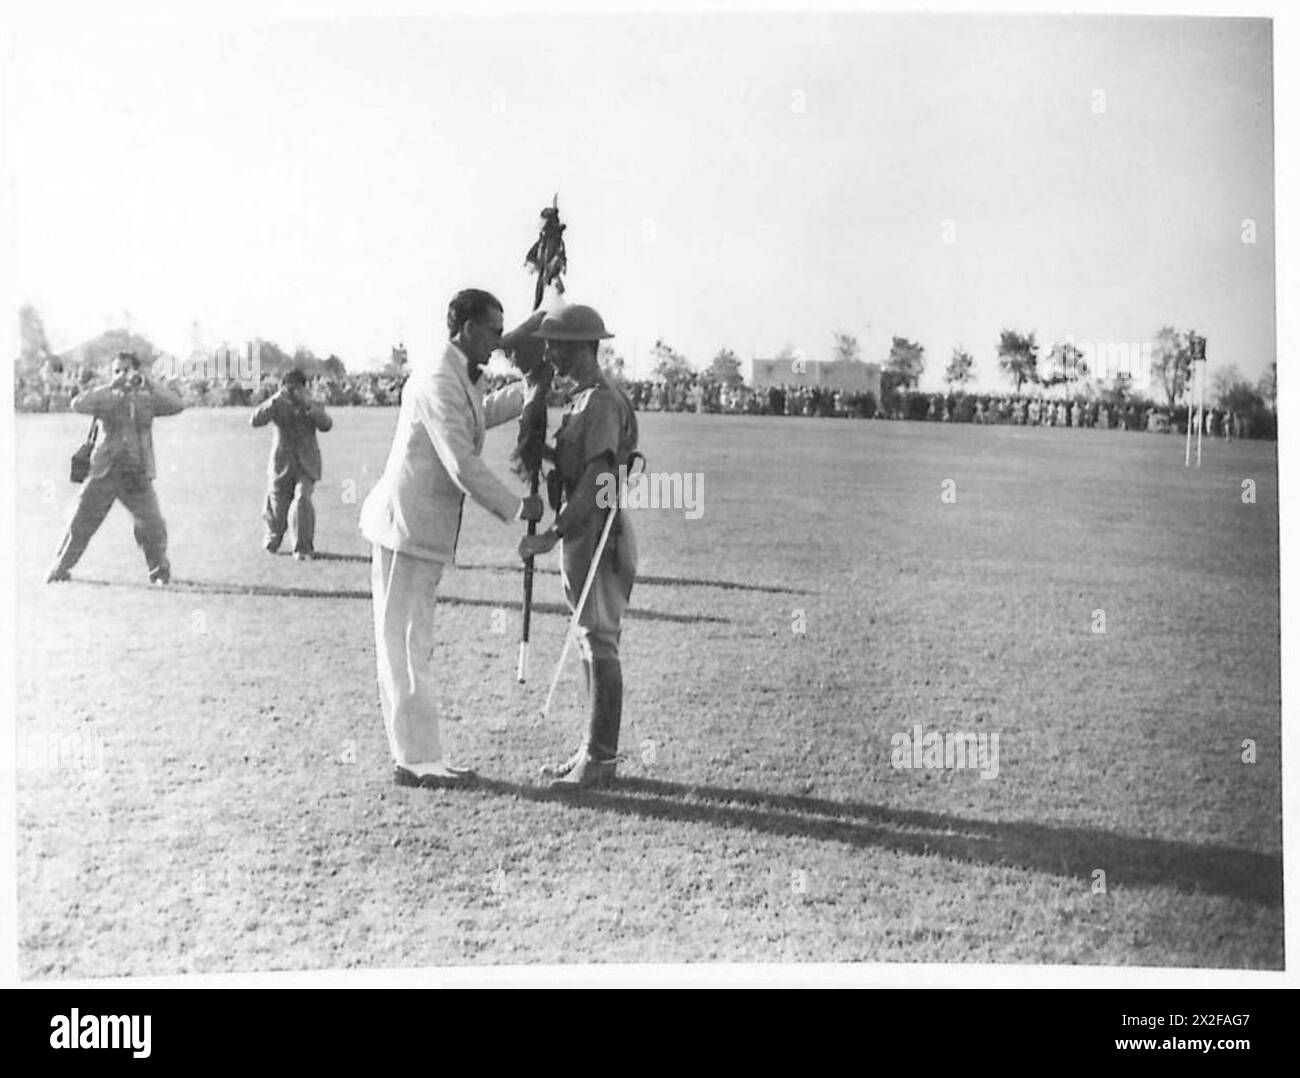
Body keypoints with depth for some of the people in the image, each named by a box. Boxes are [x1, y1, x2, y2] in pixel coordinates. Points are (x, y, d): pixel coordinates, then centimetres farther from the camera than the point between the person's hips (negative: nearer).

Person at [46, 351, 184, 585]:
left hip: (138, 477, 0)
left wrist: (148, 383, -15)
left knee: (152, 526, -8)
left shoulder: (147, 399, 5)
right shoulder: (107, 398, 3)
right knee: (81, 523, 2)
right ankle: (60, 569, 18)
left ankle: (160, 572, 13)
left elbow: (177, 405, -9)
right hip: (104, 473, 0)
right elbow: (78, 404, -14)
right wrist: (112, 387, -18)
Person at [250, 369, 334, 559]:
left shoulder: (314, 406, 0)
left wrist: (309, 404, -28)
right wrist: (275, 400, -24)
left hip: (306, 466, -1)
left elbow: (326, 425, -18)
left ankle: (304, 548, -15)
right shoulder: (277, 406, 0)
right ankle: (272, 540, 41)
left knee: (302, 499, -25)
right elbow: (255, 421, -14)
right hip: (281, 466, 1)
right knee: (277, 511, 7)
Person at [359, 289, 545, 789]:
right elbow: (463, 467, -22)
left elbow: (483, 415, 35)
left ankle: (416, 756, 19)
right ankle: (417, 761, 1)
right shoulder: (438, 383, -18)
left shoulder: (458, 378, 14)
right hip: (406, 526, -11)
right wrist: (516, 508, -12)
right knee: (407, 645, -4)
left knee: (411, 645, 12)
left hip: (421, 529, 11)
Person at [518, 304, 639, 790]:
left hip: (598, 533, -10)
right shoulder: (581, 399, 16)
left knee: (600, 644, -5)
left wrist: (552, 534, -27)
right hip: (579, 533, 10)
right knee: (590, 643, 13)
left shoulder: (603, 402, -15)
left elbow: (596, 479, -23)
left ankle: (601, 759, 1)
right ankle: (593, 751, 21)